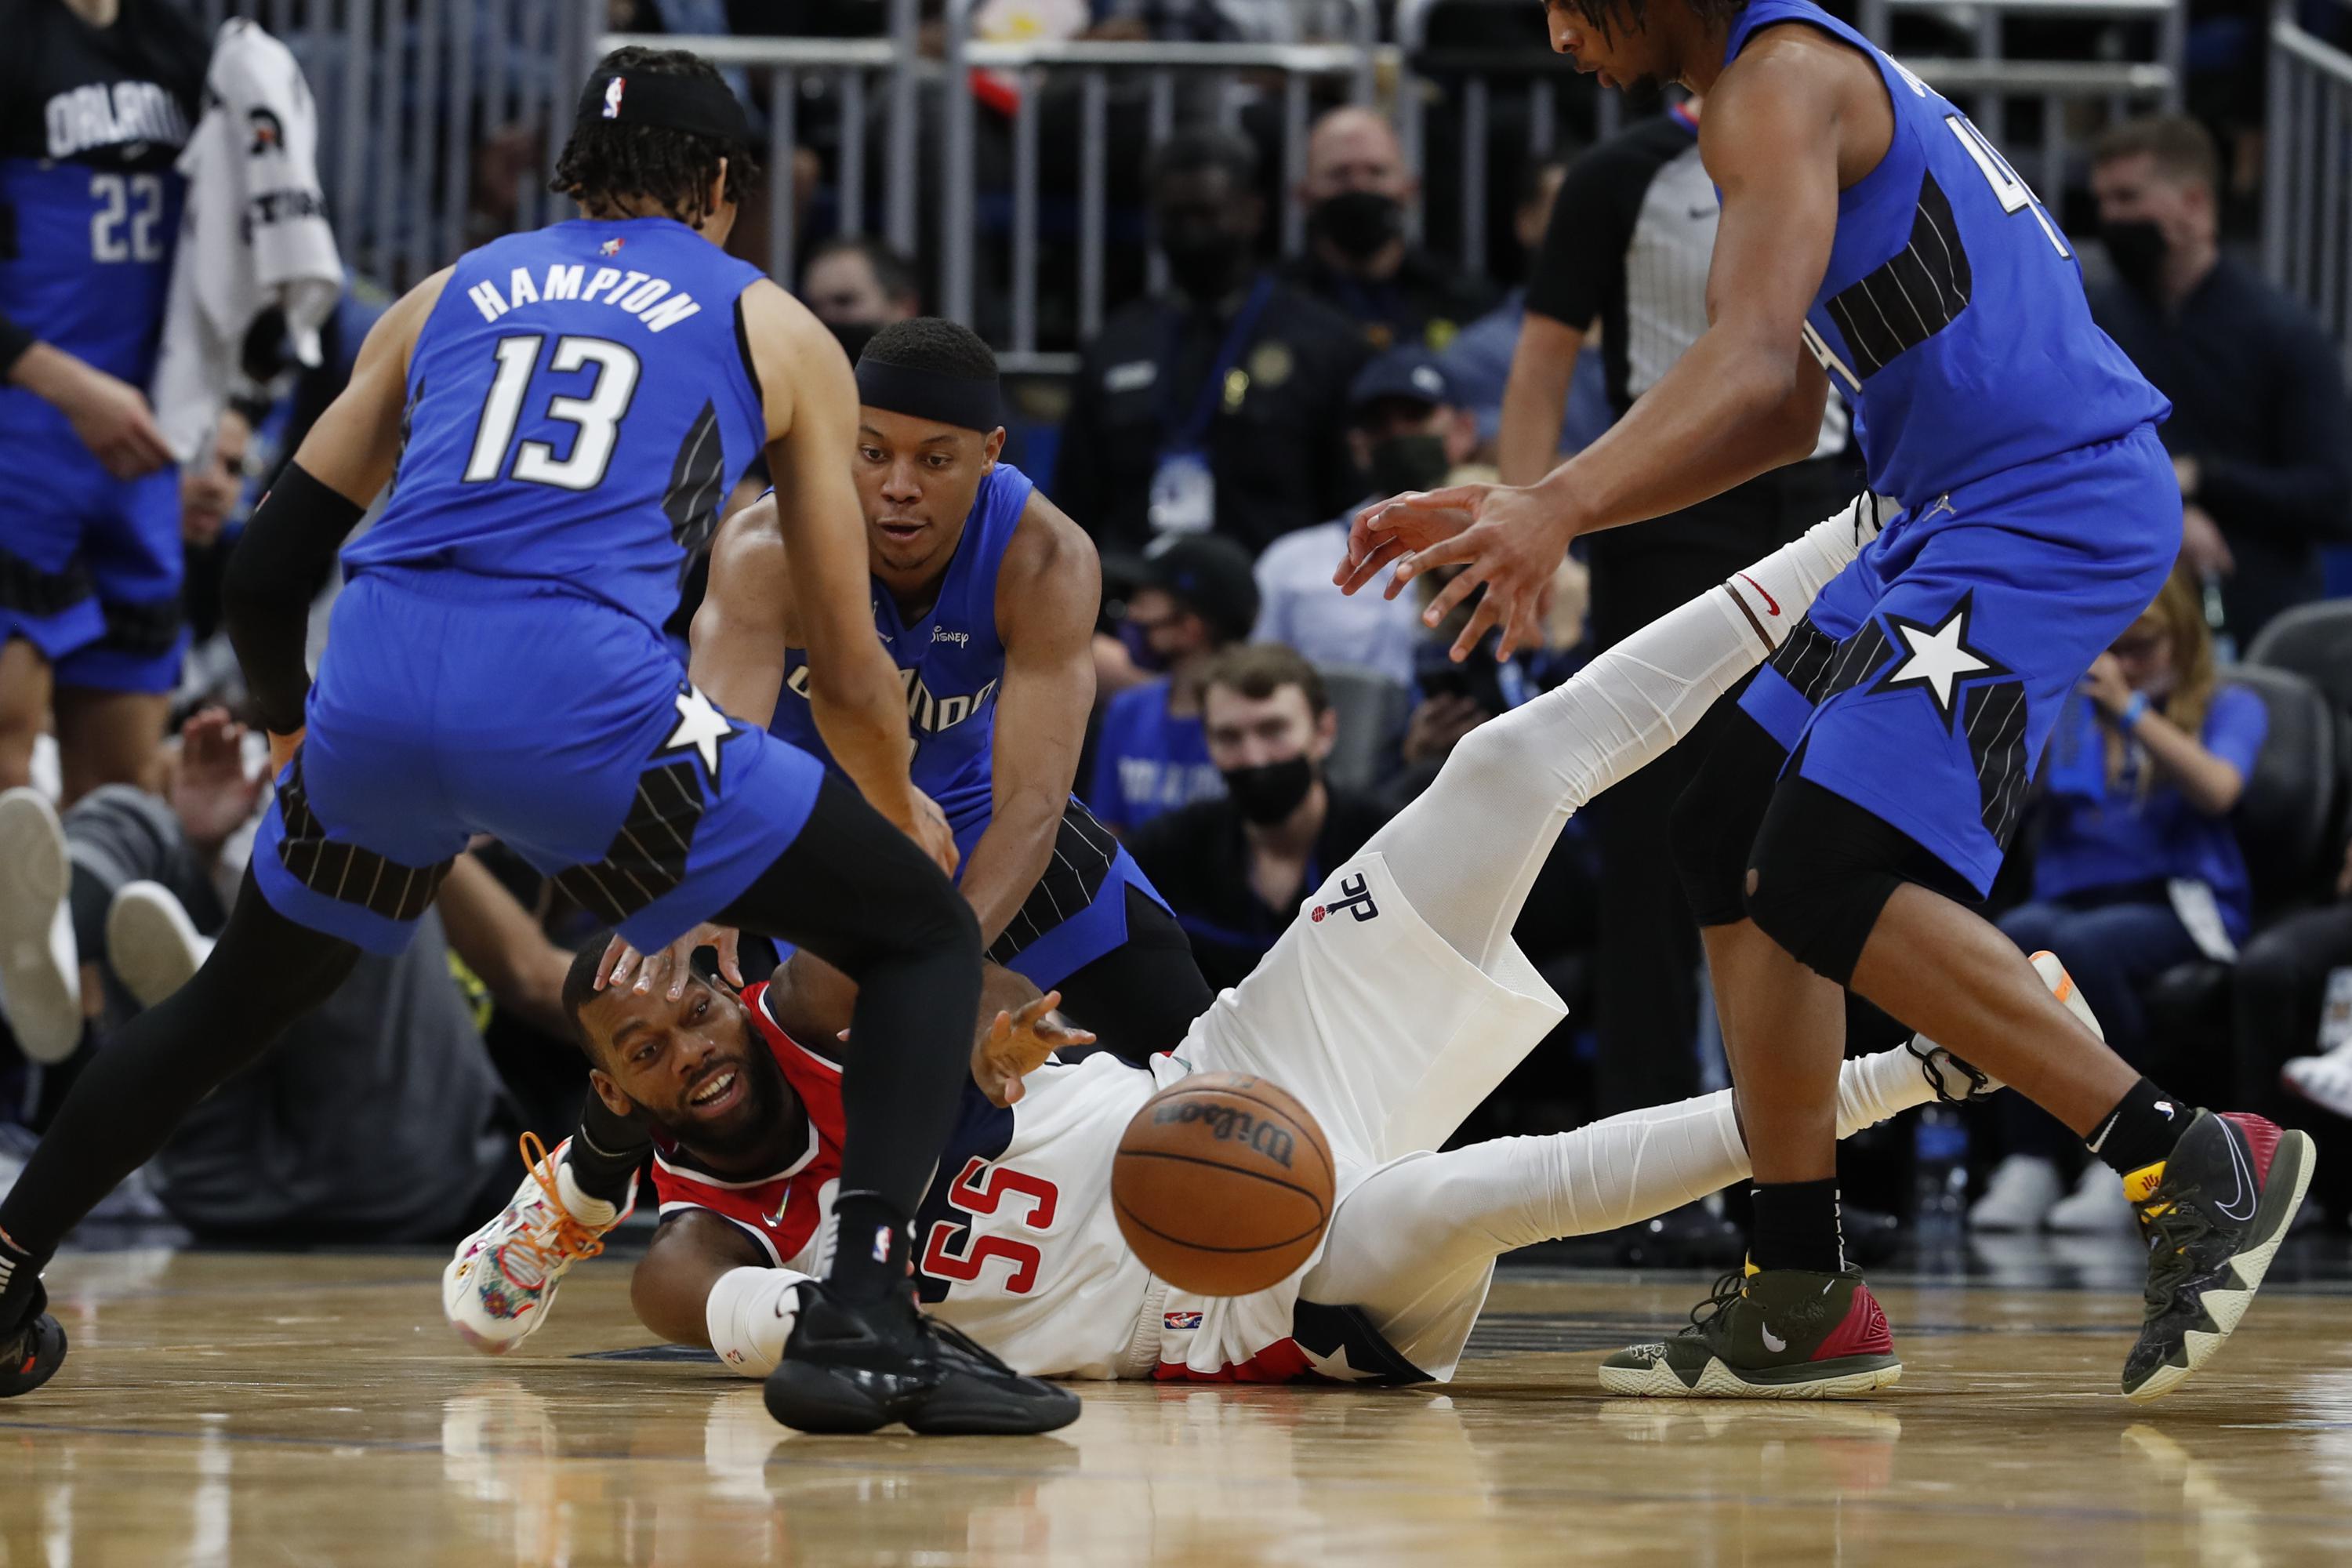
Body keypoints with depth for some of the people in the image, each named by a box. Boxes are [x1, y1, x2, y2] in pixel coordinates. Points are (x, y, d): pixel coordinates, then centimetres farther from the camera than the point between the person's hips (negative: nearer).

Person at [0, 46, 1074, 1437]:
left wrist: (299, 738, 46)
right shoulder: (776, 332, 20)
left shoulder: (451, 296, 26)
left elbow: (268, 573, 25)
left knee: (240, 1000, 31)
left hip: (375, 692, 4)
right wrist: (905, 812, 40)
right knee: (927, 938, 10)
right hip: (582, 695, -4)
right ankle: (866, 1321, -9)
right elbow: (846, 662, 20)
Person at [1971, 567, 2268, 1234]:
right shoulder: (2066, 709, 22)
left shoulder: (2228, 709, 13)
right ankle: (2026, 1165, -37)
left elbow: (2217, 791, -8)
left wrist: (2130, 709, -12)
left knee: (2079, 943, -37)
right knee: (2014, 935, -35)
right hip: (2069, 897, 3)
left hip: (2176, 909, -3)